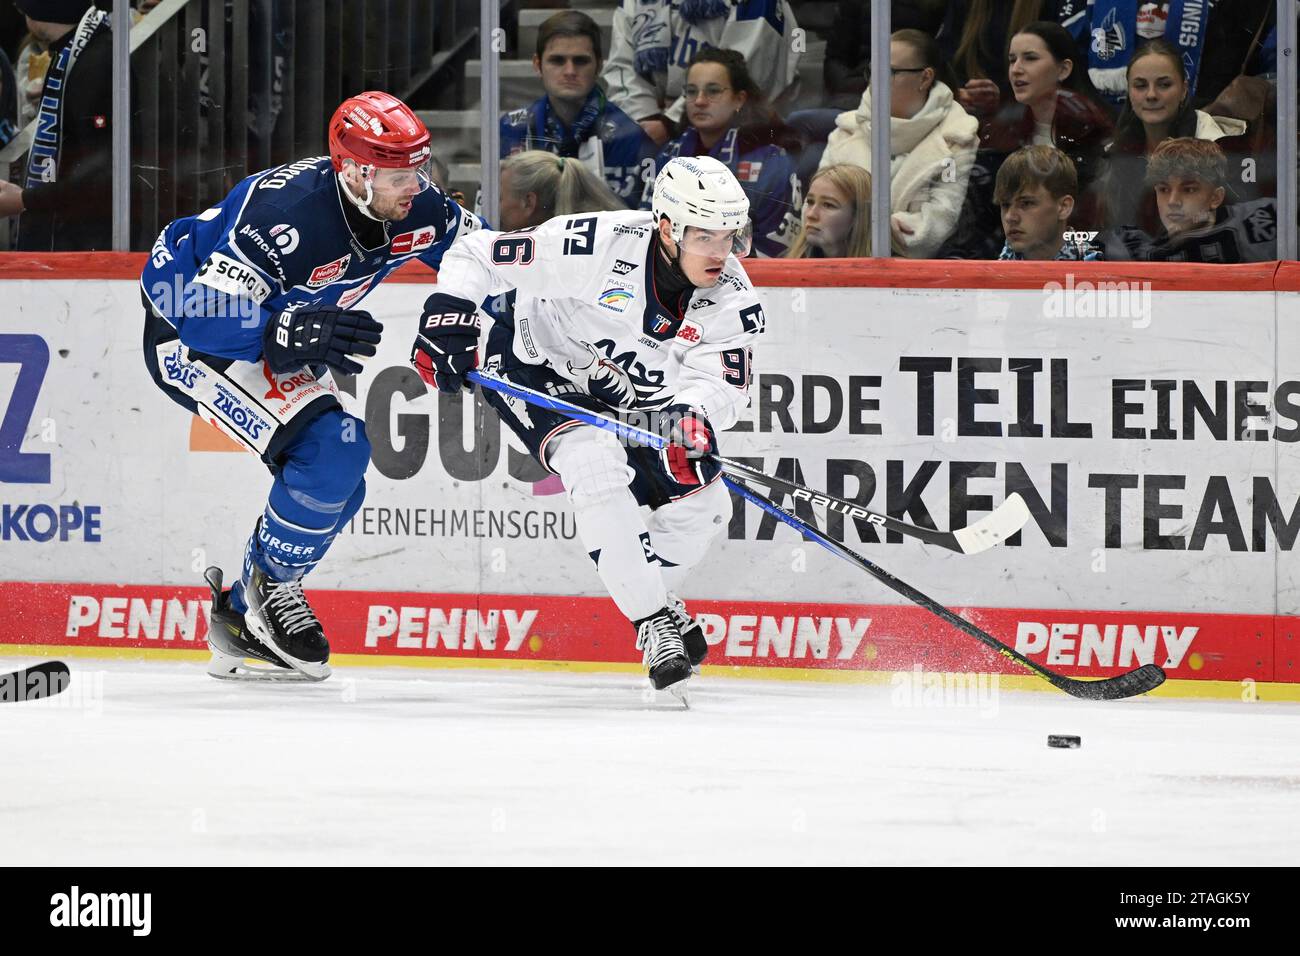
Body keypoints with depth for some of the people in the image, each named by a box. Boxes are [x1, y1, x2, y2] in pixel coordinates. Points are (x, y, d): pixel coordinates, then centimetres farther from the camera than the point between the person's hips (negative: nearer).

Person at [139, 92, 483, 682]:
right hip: (185, 327, -9)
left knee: (337, 488, 8)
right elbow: (210, 315, -39)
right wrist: (291, 333, -52)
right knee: (334, 449, -25)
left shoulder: (415, 207, -14)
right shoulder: (285, 212, -37)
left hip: (272, 328, 9)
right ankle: (269, 586, -4)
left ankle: (241, 617, 23)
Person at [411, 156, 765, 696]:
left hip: (635, 400, 6)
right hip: (539, 372, -6)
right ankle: (652, 620, -23)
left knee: (702, 501, -2)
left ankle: (654, 599, 27)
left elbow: (725, 384, -26)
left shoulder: (731, 296, -18)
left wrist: (695, 417, -48)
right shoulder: (600, 246, -32)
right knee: (598, 464, -31)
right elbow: (477, 255, -24)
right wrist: (448, 319, -35)